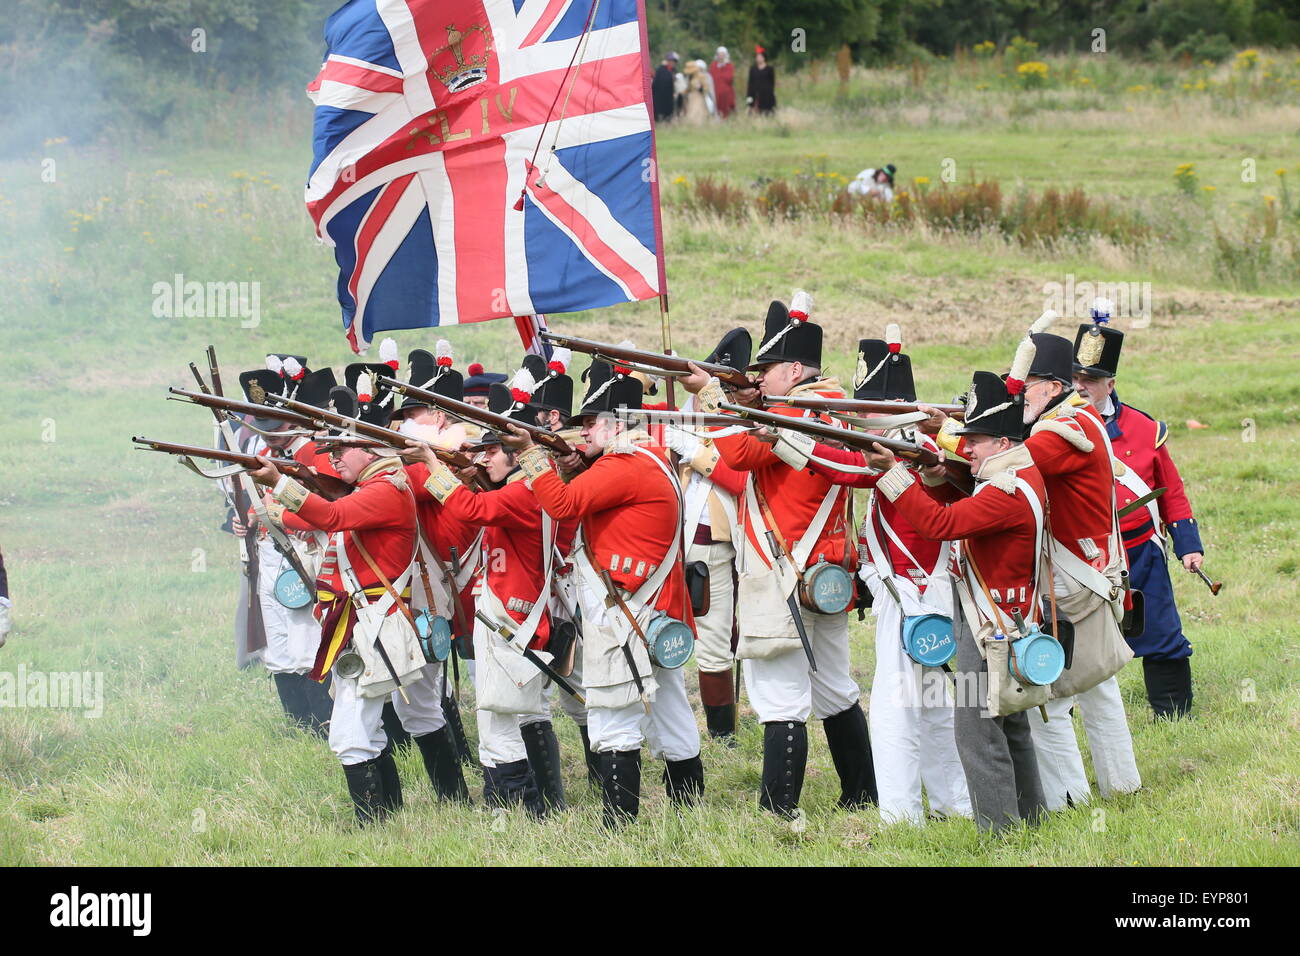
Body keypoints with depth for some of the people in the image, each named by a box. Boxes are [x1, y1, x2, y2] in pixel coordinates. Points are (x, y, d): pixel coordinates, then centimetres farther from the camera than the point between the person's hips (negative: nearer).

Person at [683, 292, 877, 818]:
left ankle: (778, 811, -10)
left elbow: (741, 453, -26)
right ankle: (863, 796, 27)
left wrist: (710, 395, -17)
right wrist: (742, 406, 10)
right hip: (825, 575, 10)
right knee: (835, 693, 19)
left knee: (781, 703, -9)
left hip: (784, 581, -10)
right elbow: (760, 450, 24)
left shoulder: (797, 413, -15)